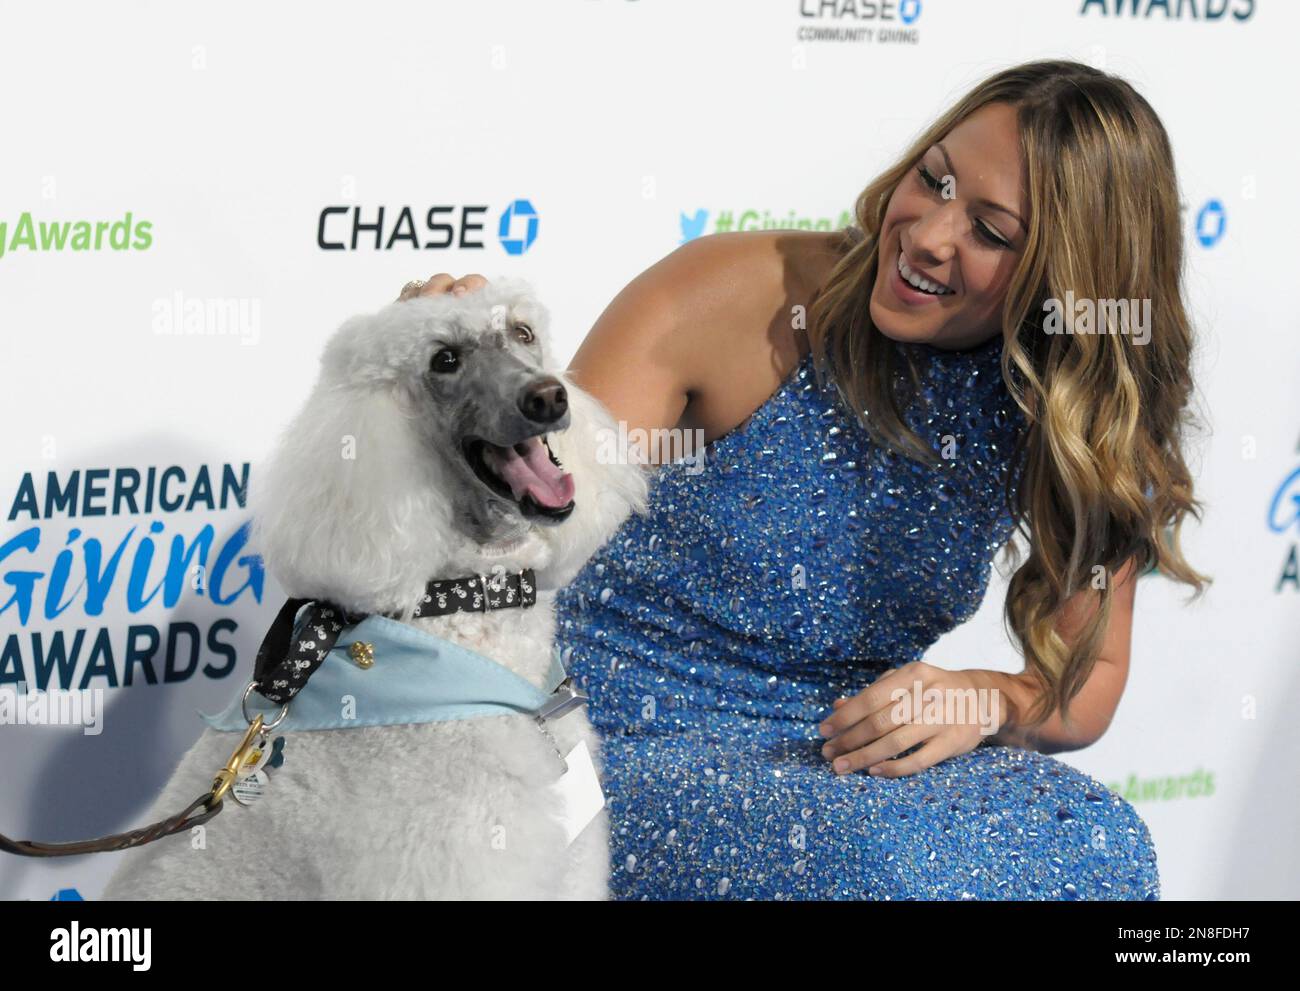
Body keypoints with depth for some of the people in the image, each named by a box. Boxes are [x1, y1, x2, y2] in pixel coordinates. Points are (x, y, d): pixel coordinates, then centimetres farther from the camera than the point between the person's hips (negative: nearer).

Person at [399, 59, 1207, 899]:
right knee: (896, 864, -35)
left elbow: (1087, 682, 7)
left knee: (1101, 847, -25)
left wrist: (983, 701, -15)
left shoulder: (1068, 413, -1)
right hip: (632, 757, -4)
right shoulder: (731, 297, -13)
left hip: (841, 762, 4)